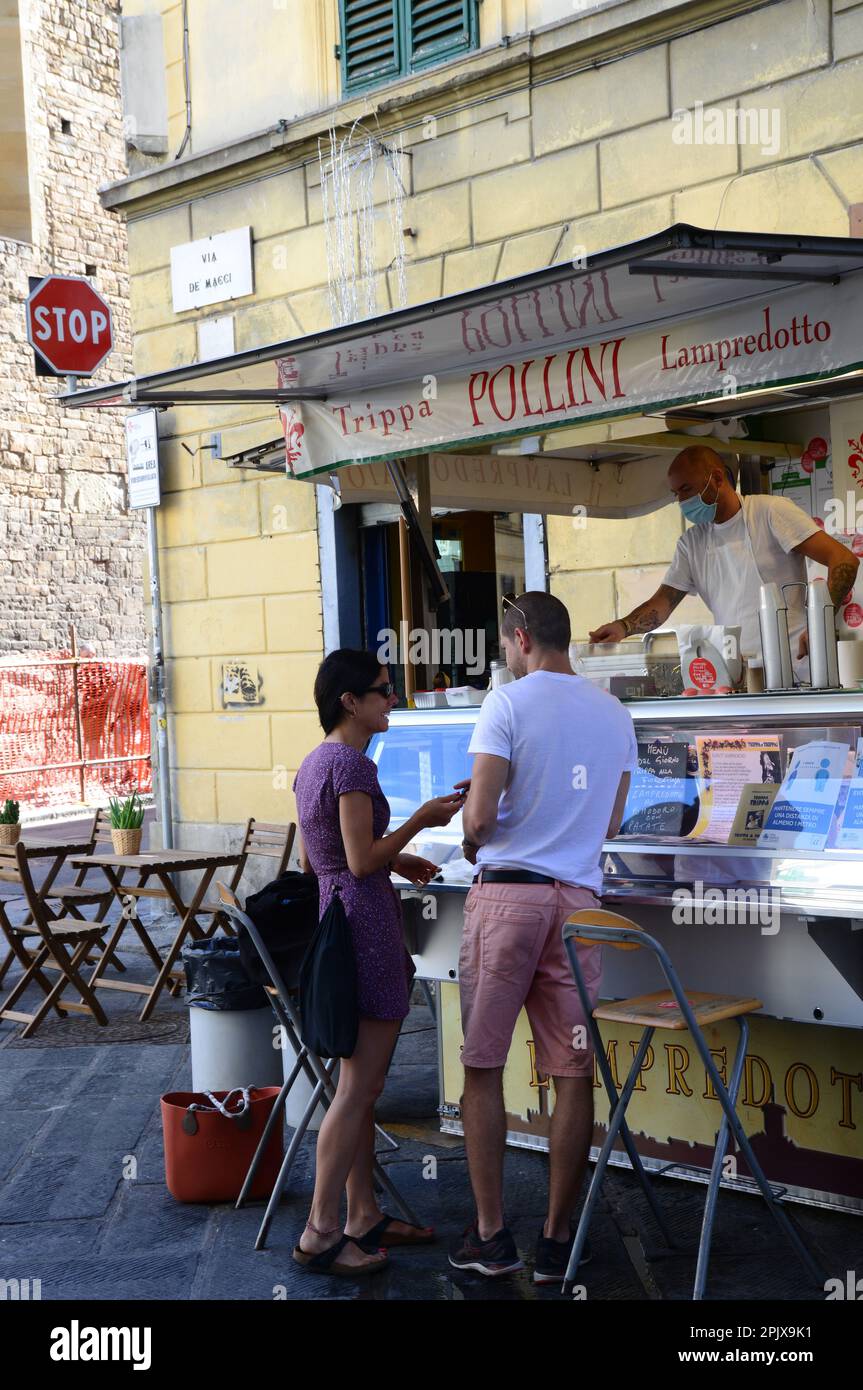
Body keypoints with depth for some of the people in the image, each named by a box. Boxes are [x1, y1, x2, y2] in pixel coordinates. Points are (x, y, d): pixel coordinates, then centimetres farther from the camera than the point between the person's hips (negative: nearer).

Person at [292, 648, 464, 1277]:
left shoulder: (313, 763, 14)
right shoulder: (352, 764, -16)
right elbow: (362, 861, -19)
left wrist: (397, 861, 17)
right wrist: (421, 819, -11)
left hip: (333, 919, 10)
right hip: (366, 926, -10)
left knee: (360, 1084, 15)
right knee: (359, 1088, -5)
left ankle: (363, 1216, 22)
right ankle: (321, 1234, 0)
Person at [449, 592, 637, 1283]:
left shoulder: (508, 701, -6)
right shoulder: (615, 713, 10)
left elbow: (479, 817, -13)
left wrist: (473, 844, 9)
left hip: (506, 894, -4)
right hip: (578, 900, 4)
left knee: (483, 1066, 6)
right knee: (574, 1074, 6)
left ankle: (491, 1235, 11)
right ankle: (557, 1240, 12)